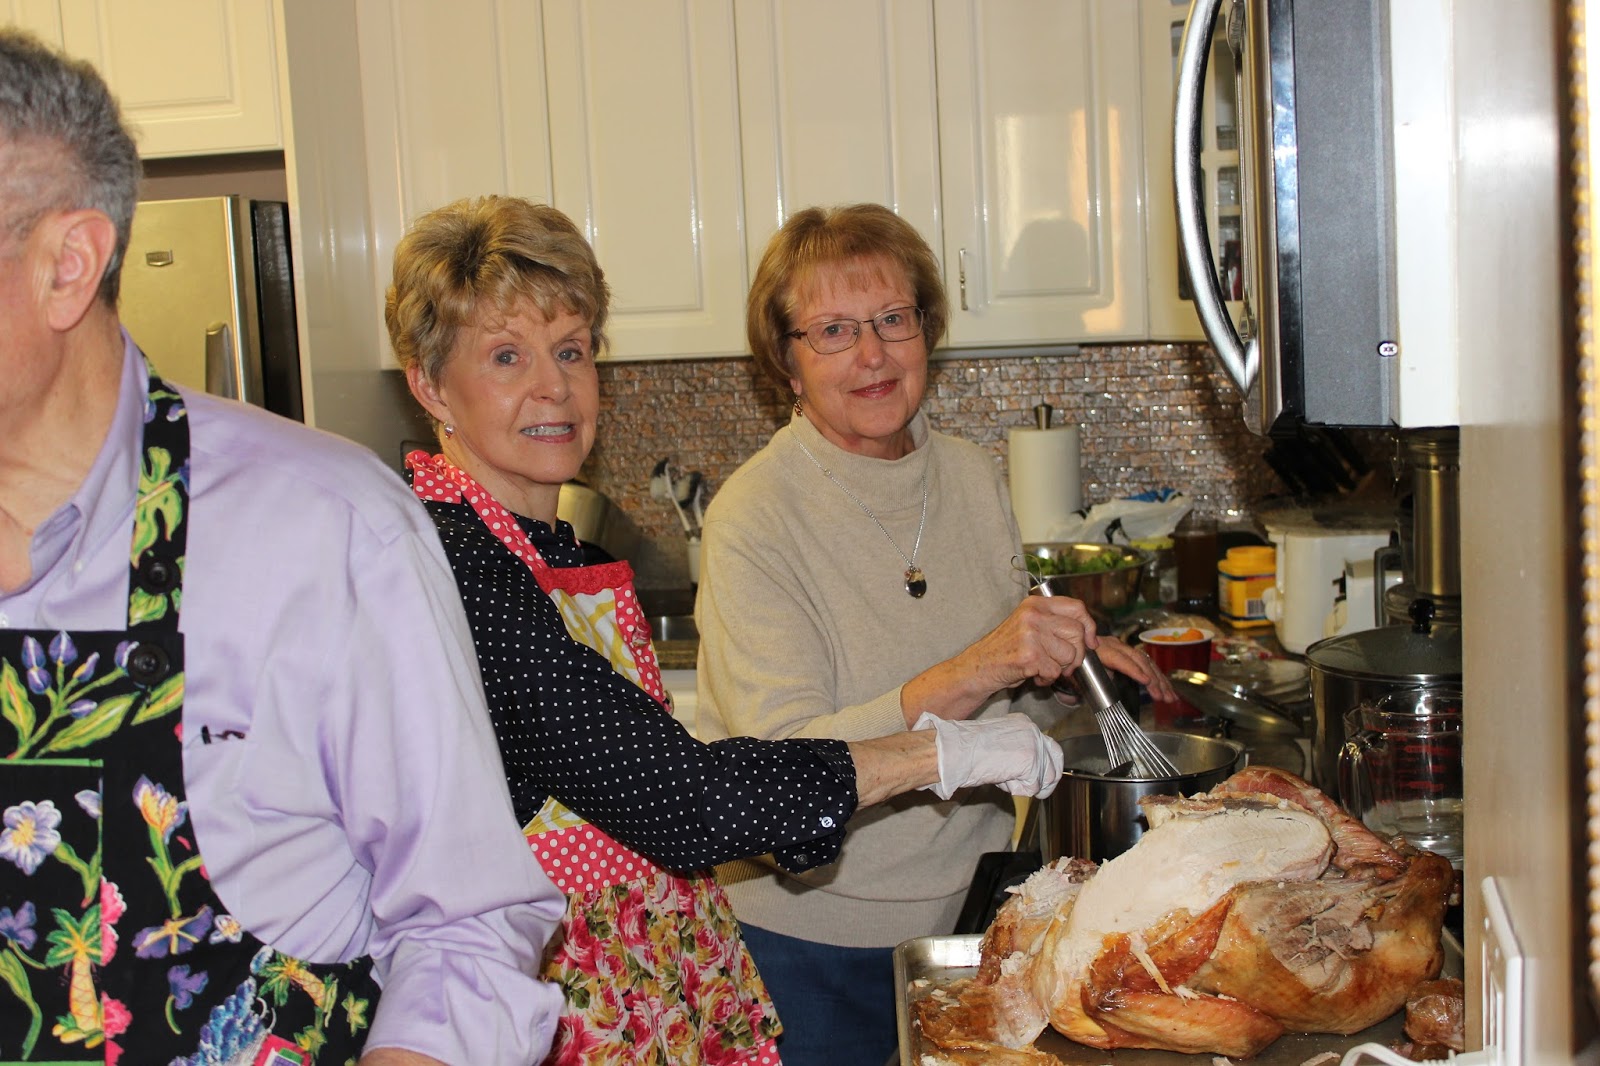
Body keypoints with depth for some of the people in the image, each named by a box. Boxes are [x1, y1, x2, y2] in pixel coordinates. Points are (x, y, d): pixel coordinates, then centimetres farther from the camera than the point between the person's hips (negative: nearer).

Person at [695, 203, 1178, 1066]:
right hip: (810, 932, -5)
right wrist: (972, 672, -36)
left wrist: (1063, 663, -7)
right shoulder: (754, 516, -18)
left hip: (961, 904, 5)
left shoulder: (971, 476, 1)